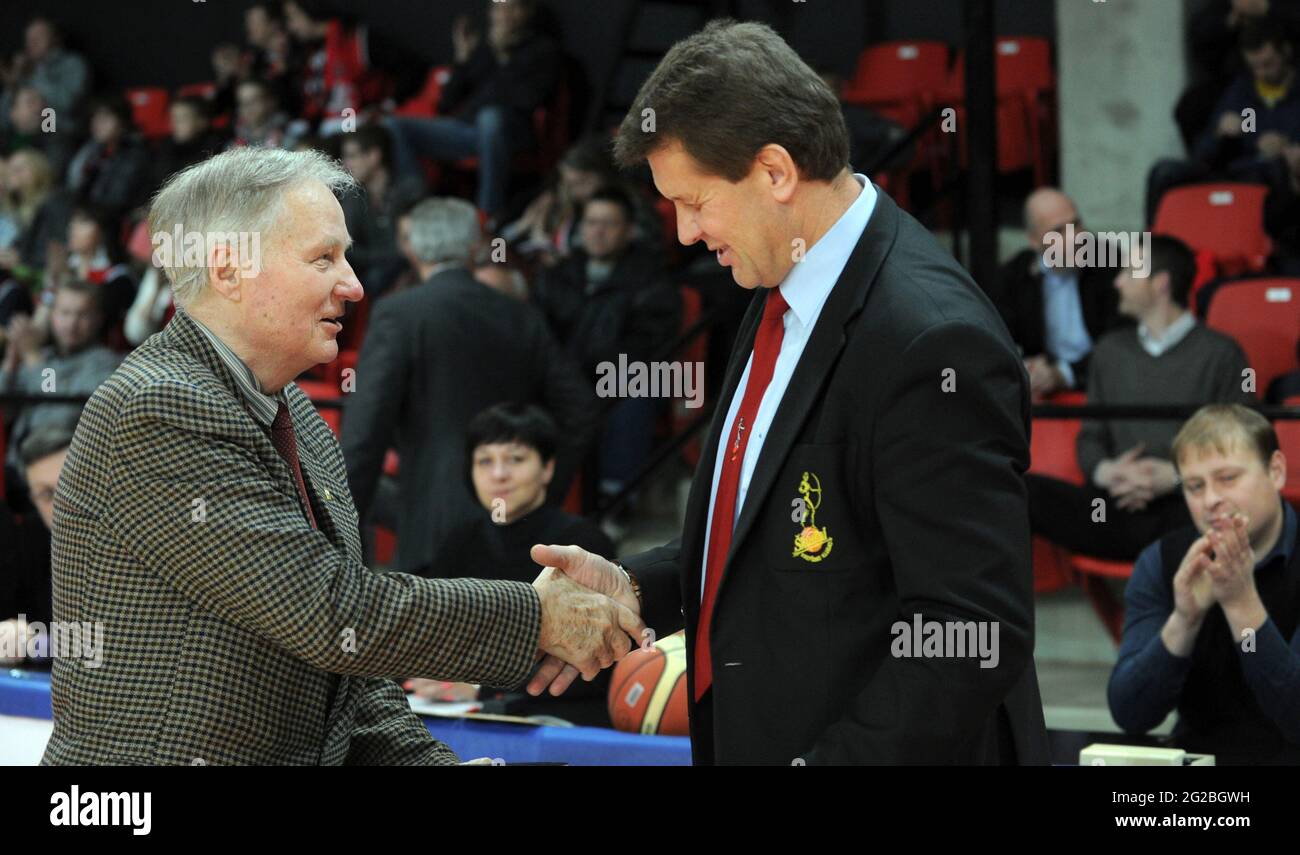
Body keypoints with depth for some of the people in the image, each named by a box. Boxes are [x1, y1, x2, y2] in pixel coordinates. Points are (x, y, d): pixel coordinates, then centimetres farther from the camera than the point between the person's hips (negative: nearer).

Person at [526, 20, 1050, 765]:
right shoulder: (787, 294, 3)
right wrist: (635, 589, 1)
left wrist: (820, 761, -23)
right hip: (749, 731, 8)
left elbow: (974, 632, -24)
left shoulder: (930, 341, -24)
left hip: (853, 744, -8)